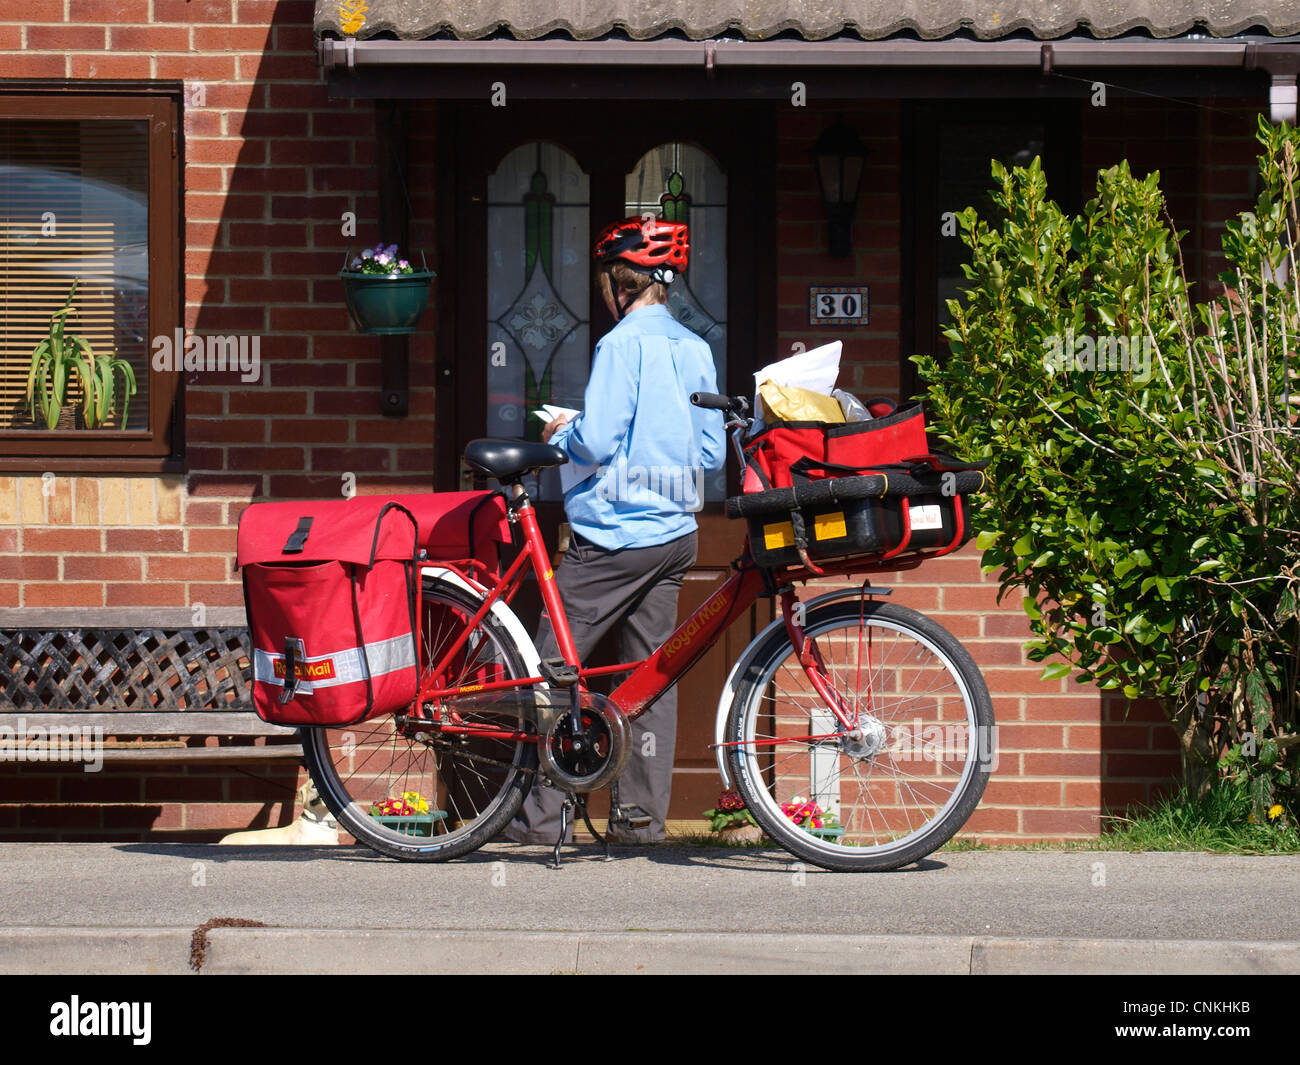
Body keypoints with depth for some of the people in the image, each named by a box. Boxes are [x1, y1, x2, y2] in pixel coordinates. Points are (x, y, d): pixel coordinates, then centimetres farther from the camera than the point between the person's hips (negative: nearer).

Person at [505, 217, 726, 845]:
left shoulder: (624, 344, -12)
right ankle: (643, 815, 8)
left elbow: (596, 443, -17)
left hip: (614, 531, -7)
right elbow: (713, 453, 12)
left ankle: (541, 817, -5)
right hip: (675, 533, 7)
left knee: (551, 666, -2)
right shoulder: (695, 350, 9)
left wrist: (559, 434, 3)